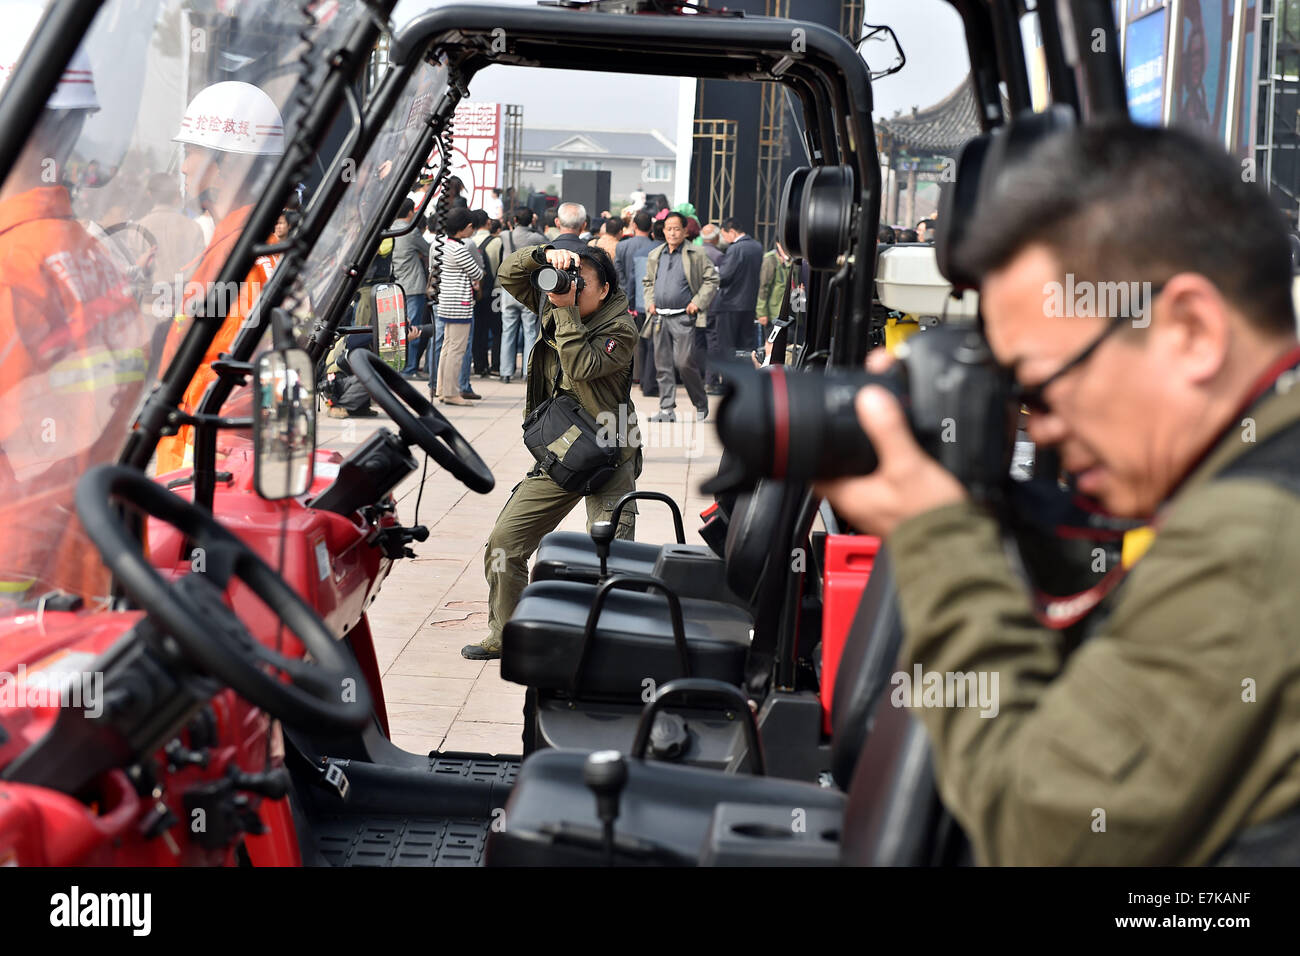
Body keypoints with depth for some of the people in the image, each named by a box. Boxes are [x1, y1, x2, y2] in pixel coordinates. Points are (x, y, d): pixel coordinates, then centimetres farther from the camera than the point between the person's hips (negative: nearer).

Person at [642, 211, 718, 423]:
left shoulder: (695, 255, -1)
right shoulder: (654, 256, 14)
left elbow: (712, 279, 0)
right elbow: (647, 282, 26)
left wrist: (698, 302, -8)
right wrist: (650, 302, 10)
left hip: (683, 318, -5)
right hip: (659, 318, 5)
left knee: (684, 363, -11)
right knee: (663, 365, 4)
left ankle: (701, 405, 8)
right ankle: (667, 409, 9)